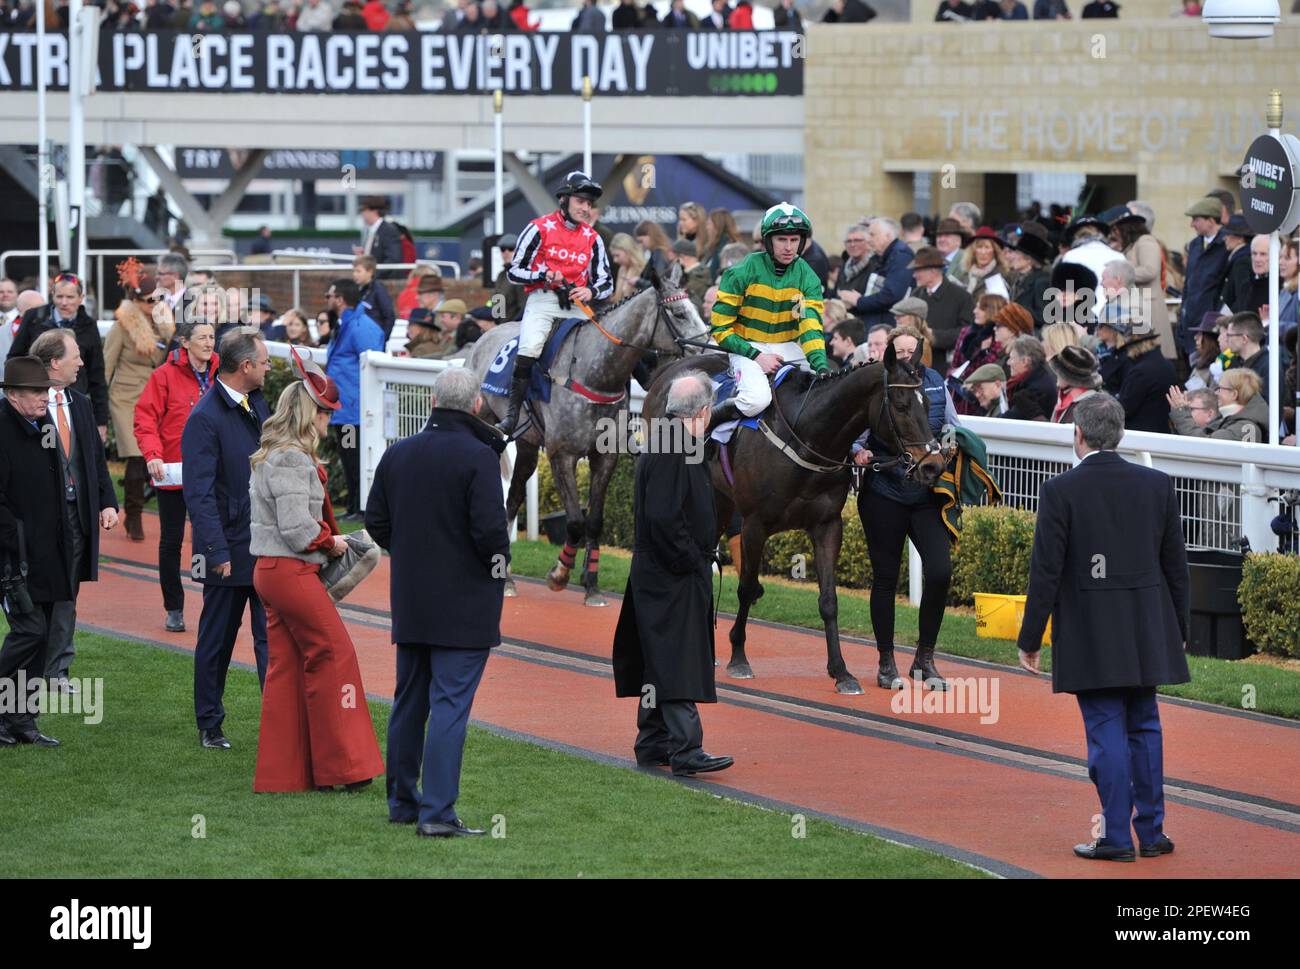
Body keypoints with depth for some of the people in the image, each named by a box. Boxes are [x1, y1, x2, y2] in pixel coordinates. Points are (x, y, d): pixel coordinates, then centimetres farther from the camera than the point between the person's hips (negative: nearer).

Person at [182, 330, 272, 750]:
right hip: (229, 549, -6)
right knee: (217, 639, 8)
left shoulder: (256, 404, 10)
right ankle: (209, 726, 19)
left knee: (272, 637, 2)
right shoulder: (205, 418, -16)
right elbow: (198, 493, -18)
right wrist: (217, 552, -22)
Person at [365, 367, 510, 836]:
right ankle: (437, 812, -10)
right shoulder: (478, 457, -15)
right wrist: (498, 561, -1)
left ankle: (402, 801, 25)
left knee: (409, 701, 16)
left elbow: (376, 521, 8)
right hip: (465, 604, -6)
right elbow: (490, 528, -20)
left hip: (410, 601, 6)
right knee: (450, 705, -6)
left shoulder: (397, 454, 4)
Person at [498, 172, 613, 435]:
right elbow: (515, 272, 1)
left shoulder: (592, 238, 15)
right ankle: (512, 414, -25)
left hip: (577, 303, 5)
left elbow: (606, 282, 16)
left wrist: (591, 292, -8)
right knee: (530, 345, -30)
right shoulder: (540, 228, 2)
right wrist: (545, 275, -17)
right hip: (542, 299, -5)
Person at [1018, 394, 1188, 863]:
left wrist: (1030, 639, -2)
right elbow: (1176, 565, 7)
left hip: (1089, 638, -4)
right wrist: (1178, 630, 17)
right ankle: (1151, 832, 17)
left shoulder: (1060, 491, -10)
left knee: (1107, 732, 0)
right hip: (1147, 633, 4)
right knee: (1144, 728, 13)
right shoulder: (1157, 485, 2)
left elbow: (1046, 572, -10)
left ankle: (1116, 837, 0)